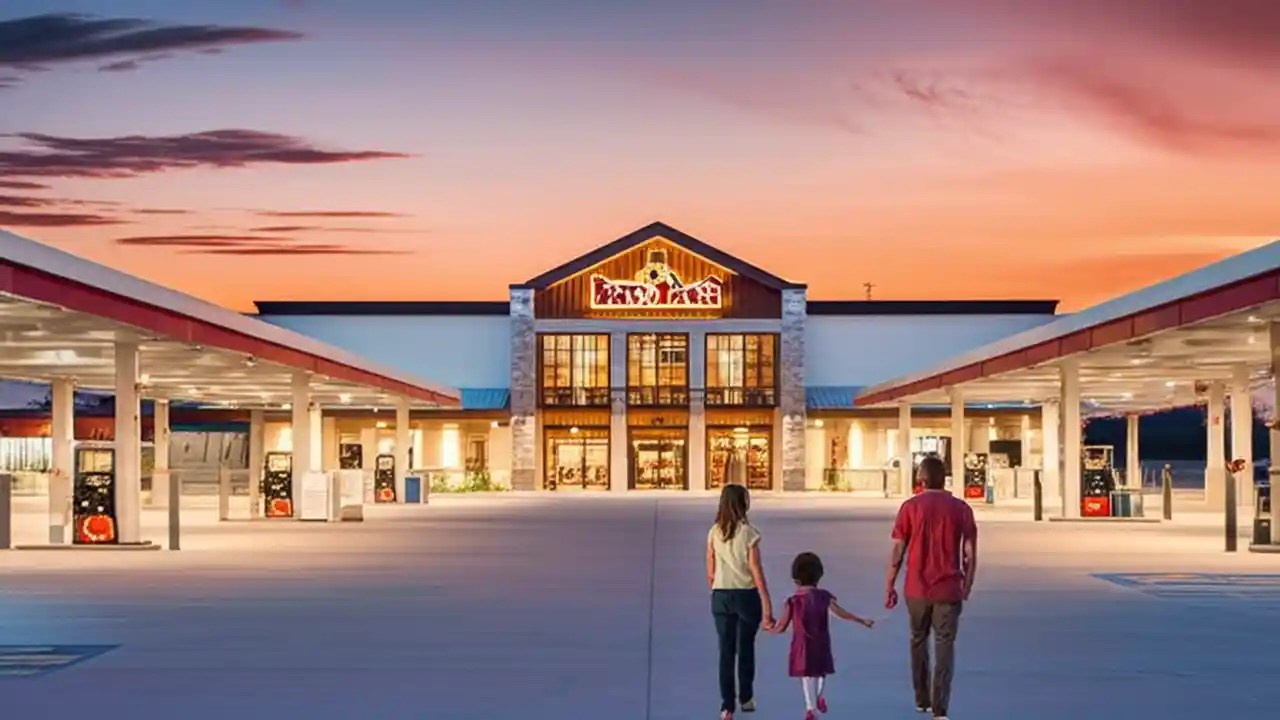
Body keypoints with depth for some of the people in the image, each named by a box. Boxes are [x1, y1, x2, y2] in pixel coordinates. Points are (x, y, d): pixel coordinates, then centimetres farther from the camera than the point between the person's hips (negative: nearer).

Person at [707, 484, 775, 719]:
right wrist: (767, 605, -9)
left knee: (726, 650, 6)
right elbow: (756, 571, -12)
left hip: (721, 596, 2)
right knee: (746, 647, 18)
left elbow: (710, 572, 3)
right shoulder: (749, 533, -11)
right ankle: (746, 698, 29)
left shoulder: (714, 533, 0)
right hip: (746, 595, -2)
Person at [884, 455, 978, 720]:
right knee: (945, 646, 2)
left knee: (919, 640, 19)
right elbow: (970, 554, 0)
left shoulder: (911, 507, -4)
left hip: (917, 589, 1)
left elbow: (897, 551, -4)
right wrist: (967, 587, 12)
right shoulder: (961, 509, -1)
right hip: (949, 589, 0)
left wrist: (889, 587, 5)